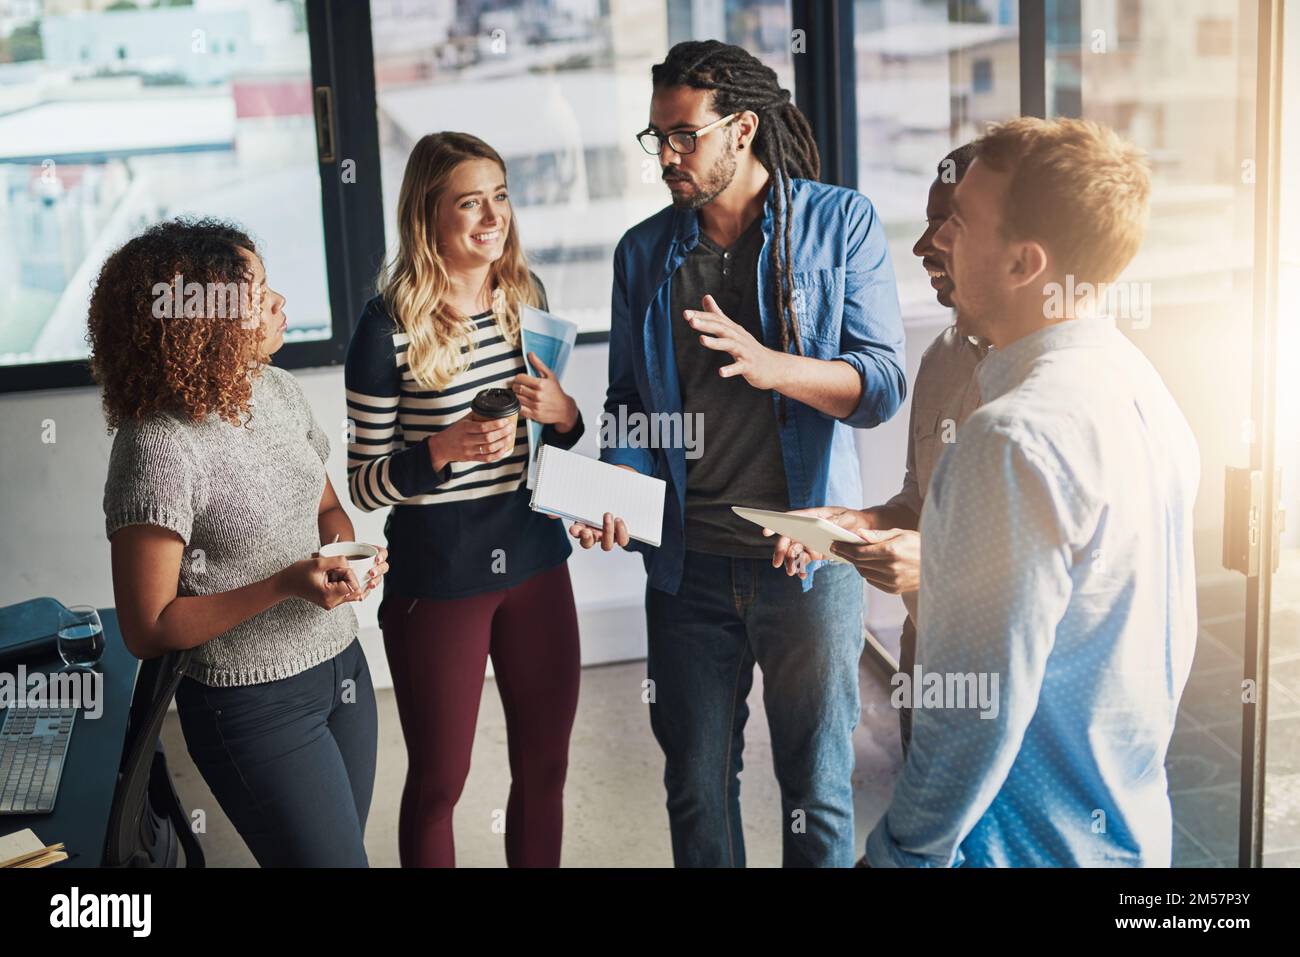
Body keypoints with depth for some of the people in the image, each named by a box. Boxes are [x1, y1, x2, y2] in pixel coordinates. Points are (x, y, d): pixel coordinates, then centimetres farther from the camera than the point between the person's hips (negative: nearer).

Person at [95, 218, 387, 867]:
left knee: (341, 846, 18)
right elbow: (148, 631, -18)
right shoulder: (160, 449, -22)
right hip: (256, 706, -7)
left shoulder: (278, 391, 0)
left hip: (339, 666, 7)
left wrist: (344, 546, -7)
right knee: (334, 860, 3)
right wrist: (285, 585, -26)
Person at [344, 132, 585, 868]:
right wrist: (445, 449, -25)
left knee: (545, 765, 15)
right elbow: (365, 484, -9)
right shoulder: (391, 325, -13)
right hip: (436, 577, -5)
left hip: (536, 561, 5)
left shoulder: (526, 297, 3)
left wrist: (565, 415, -7)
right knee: (439, 780, 11)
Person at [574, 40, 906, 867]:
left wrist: (772, 367, -29)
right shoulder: (644, 252, 7)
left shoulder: (840, 223, -4)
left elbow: (883, 384, -12)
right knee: (697, 785, 13)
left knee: (817, 789, 10)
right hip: (690, 564, 3)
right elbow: (629, 399, 12)